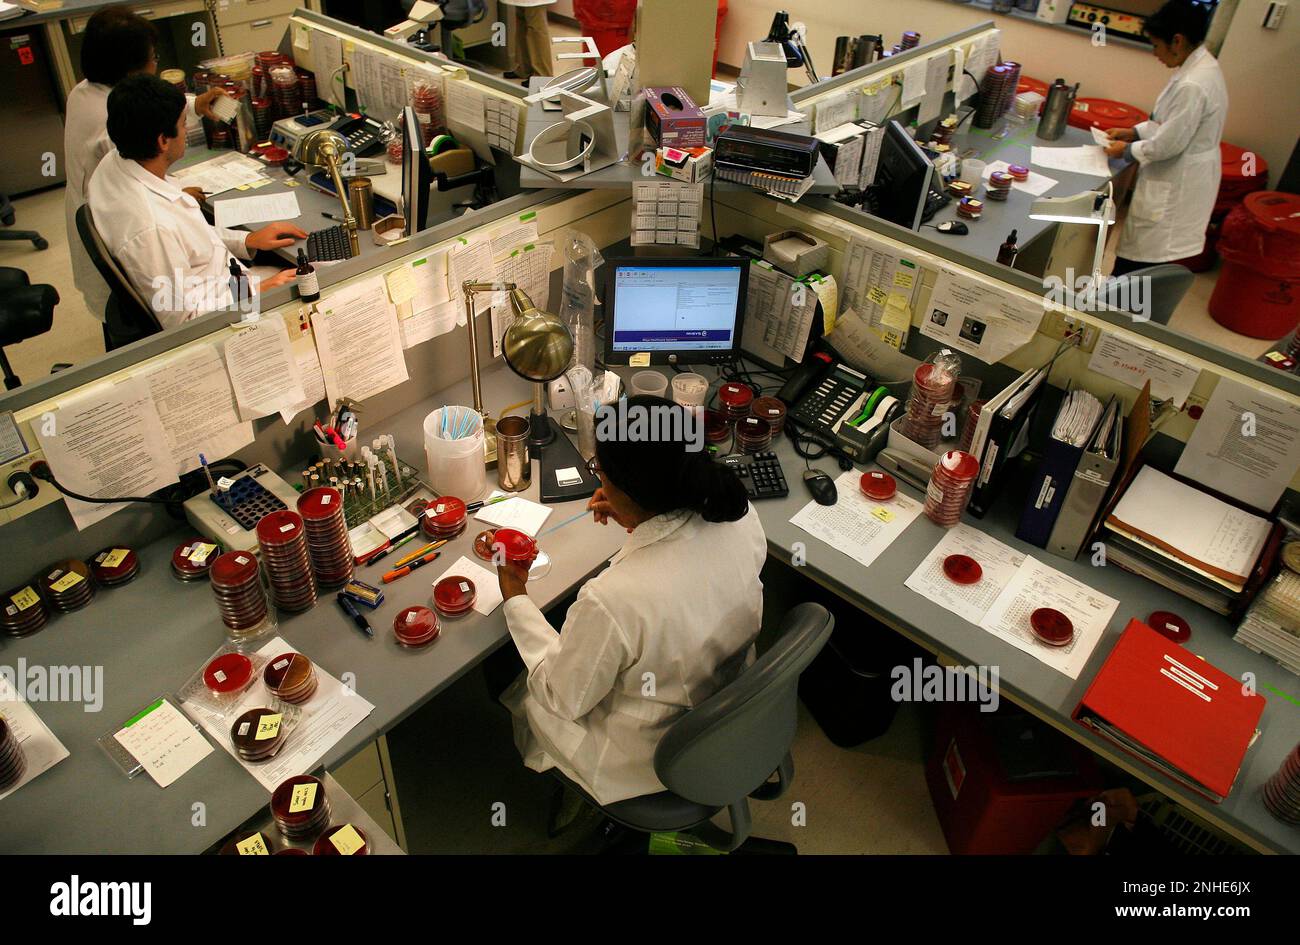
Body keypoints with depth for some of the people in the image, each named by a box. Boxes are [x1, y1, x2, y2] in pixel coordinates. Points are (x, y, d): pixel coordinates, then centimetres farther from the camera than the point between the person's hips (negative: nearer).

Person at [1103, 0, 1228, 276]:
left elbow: (1169, 144, -21)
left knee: (1138, 255, -2)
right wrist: (1135, 131, 11)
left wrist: (1128, 149, -7)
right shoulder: (1201, 65, 6)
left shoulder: (1193, 85, -27)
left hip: (1175, 186, -10)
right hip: (1180, 178, 10)